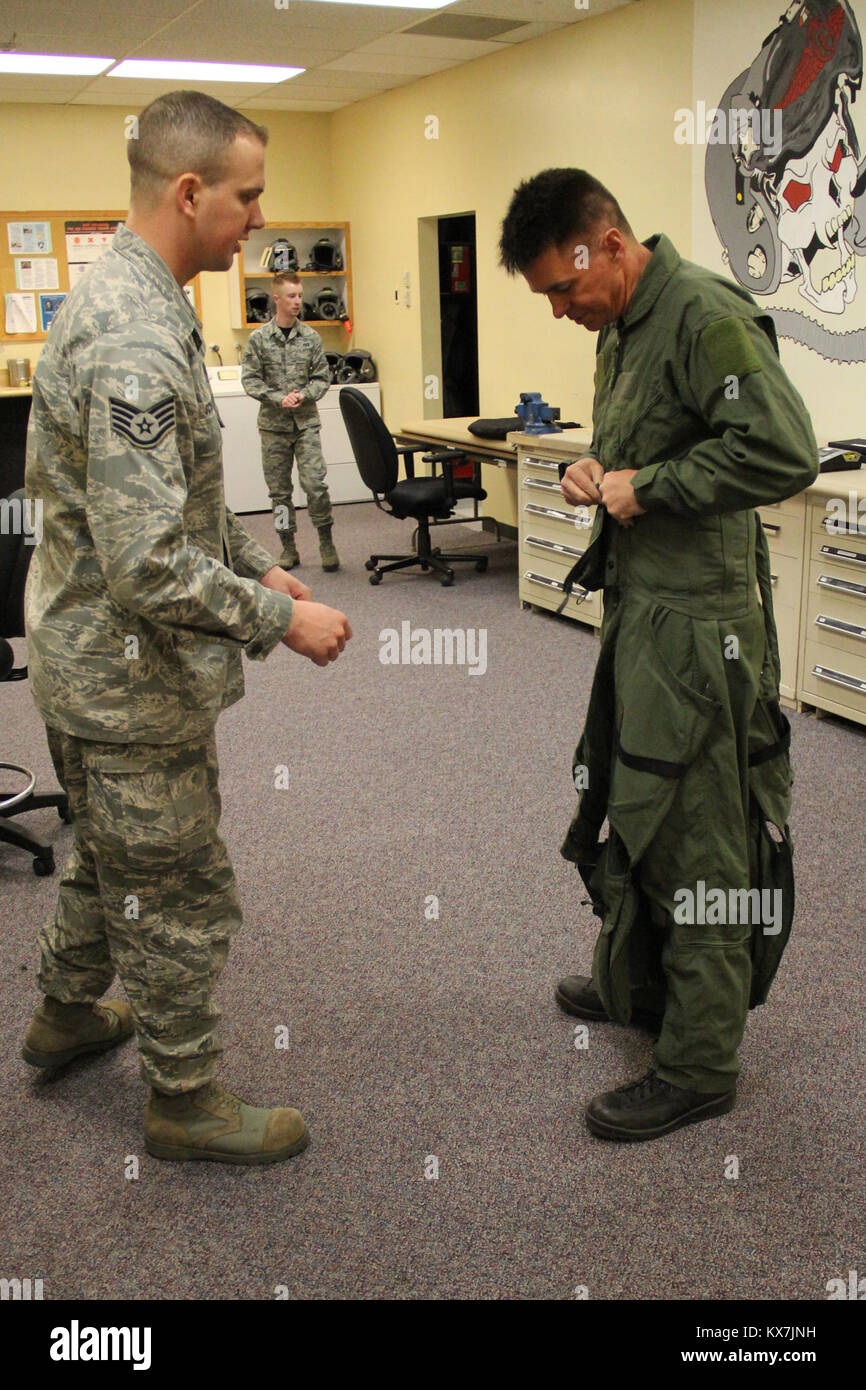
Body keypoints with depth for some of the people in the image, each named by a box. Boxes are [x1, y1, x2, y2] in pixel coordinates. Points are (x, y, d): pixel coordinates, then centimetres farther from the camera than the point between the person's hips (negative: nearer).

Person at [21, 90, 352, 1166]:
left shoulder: (116, 297, 7)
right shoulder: (138, 343, -27)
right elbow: (149, 564, -31)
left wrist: (251, 562, 11)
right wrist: (281, 618, -20)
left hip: (87, 661, 10)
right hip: (134, 680, -10)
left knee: (110, 856, 27)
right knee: (182, 897, 6)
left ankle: (67, 1014, 48)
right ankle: (184, 1100, 25)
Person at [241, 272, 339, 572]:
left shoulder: (310, 337, 3)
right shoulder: (259, 338, -1)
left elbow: (322, 377, 5)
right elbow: (250, 379, -3)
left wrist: (303, 395, -13)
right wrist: (278, 399, -15)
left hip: (306, 422, 0)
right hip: (273, 424, 0)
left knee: (315, 482, -9)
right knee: (279, 488, 5)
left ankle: (326, 541, 5)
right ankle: (288, 546, 15)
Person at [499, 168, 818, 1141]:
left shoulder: (705, 314, -17)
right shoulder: (620, 328, 13)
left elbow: (784, 454, -27)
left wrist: (647, 488, -19)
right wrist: (595, 471, 5)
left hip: (697, 621, -10)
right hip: (638, 605, 10)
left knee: (694, 838, -1)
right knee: (629, 812, 20)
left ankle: (699, 1066, 12)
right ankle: (637, 985, 40)